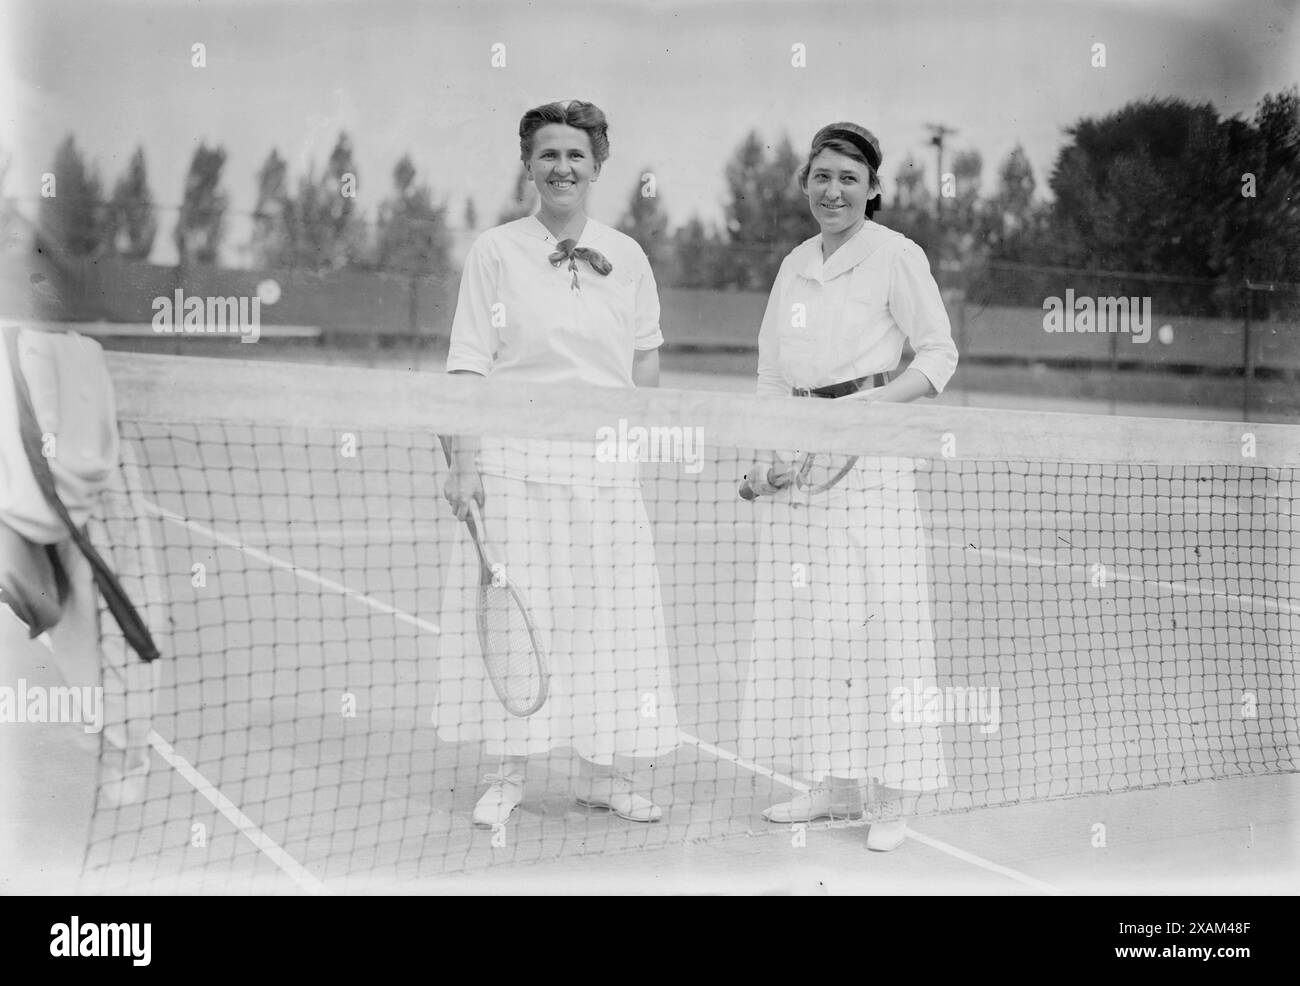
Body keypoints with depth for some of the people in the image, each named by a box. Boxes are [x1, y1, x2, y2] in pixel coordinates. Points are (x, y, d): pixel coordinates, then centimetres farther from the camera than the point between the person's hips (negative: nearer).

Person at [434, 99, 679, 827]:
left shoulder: (627, 257, 7)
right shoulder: (495, 253, 0)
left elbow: (647, 361, 16)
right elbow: (469, 369, -3)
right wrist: (464, 463, -10)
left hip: (605, 462, 3)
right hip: (514, 457, -2)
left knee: (607, 613, 4)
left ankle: (601, 770, 18)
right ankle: (511, 773, 14)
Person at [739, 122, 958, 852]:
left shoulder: (896, 255, -2)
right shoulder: (794, 266, 15)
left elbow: (939, 354, -2)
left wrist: (873, 402, -15)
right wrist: (769, 449, 6)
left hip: (872, 455, -6)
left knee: (881, 616, -7)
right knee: (804, 619, 6)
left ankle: (893, 797, 0)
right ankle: (835, 784, 16)